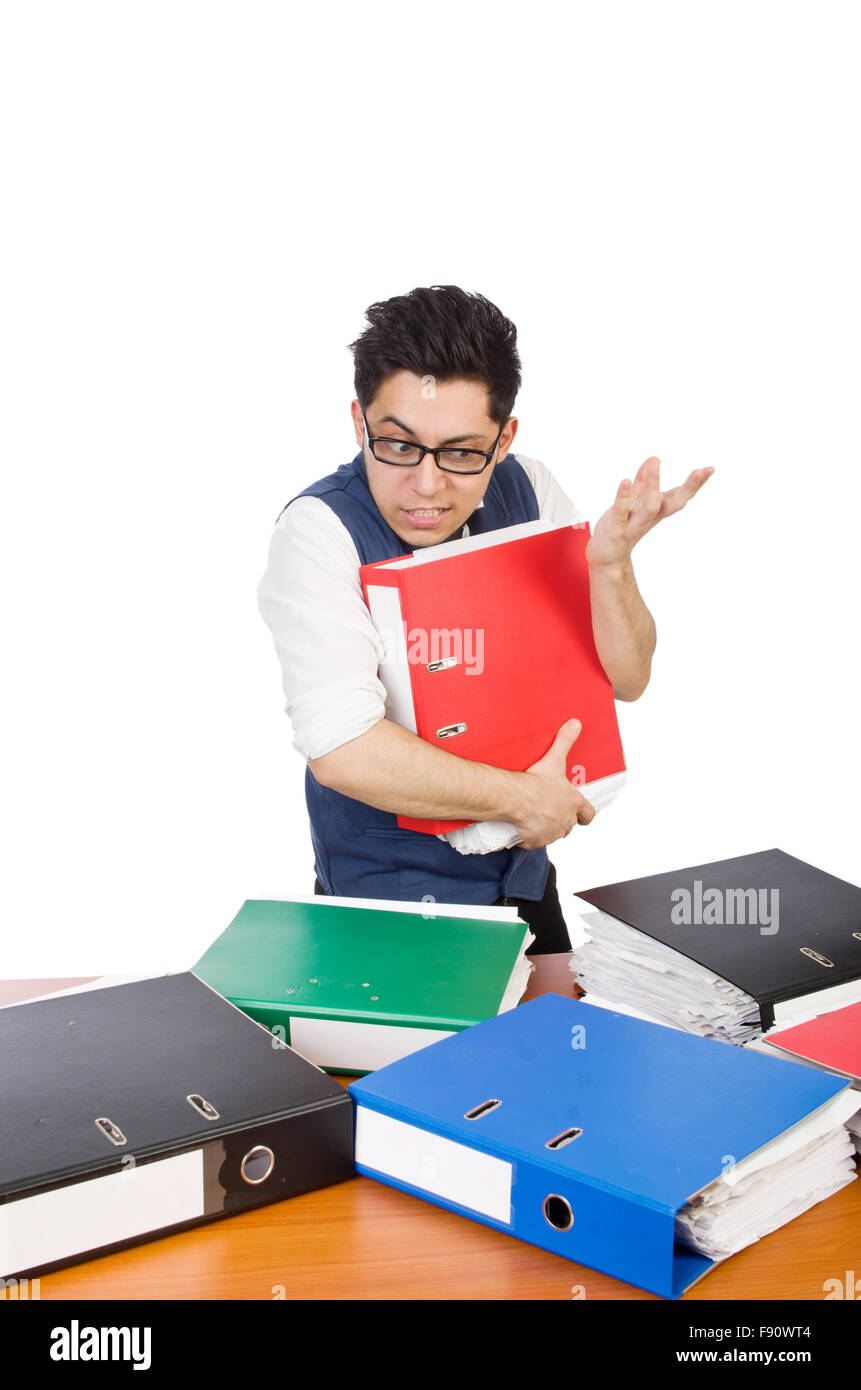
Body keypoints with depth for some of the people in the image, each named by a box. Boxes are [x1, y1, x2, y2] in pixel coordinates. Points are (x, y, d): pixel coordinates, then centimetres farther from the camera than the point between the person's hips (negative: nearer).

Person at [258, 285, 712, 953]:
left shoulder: (526, 489, -7)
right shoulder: (320, 528, -23)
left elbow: (626, 679, -4)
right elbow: (342, 748, -33)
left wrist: (609, 564, -23)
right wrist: (521, 798, -23)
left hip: (523, 874, 6)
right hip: (388, 896, -5)